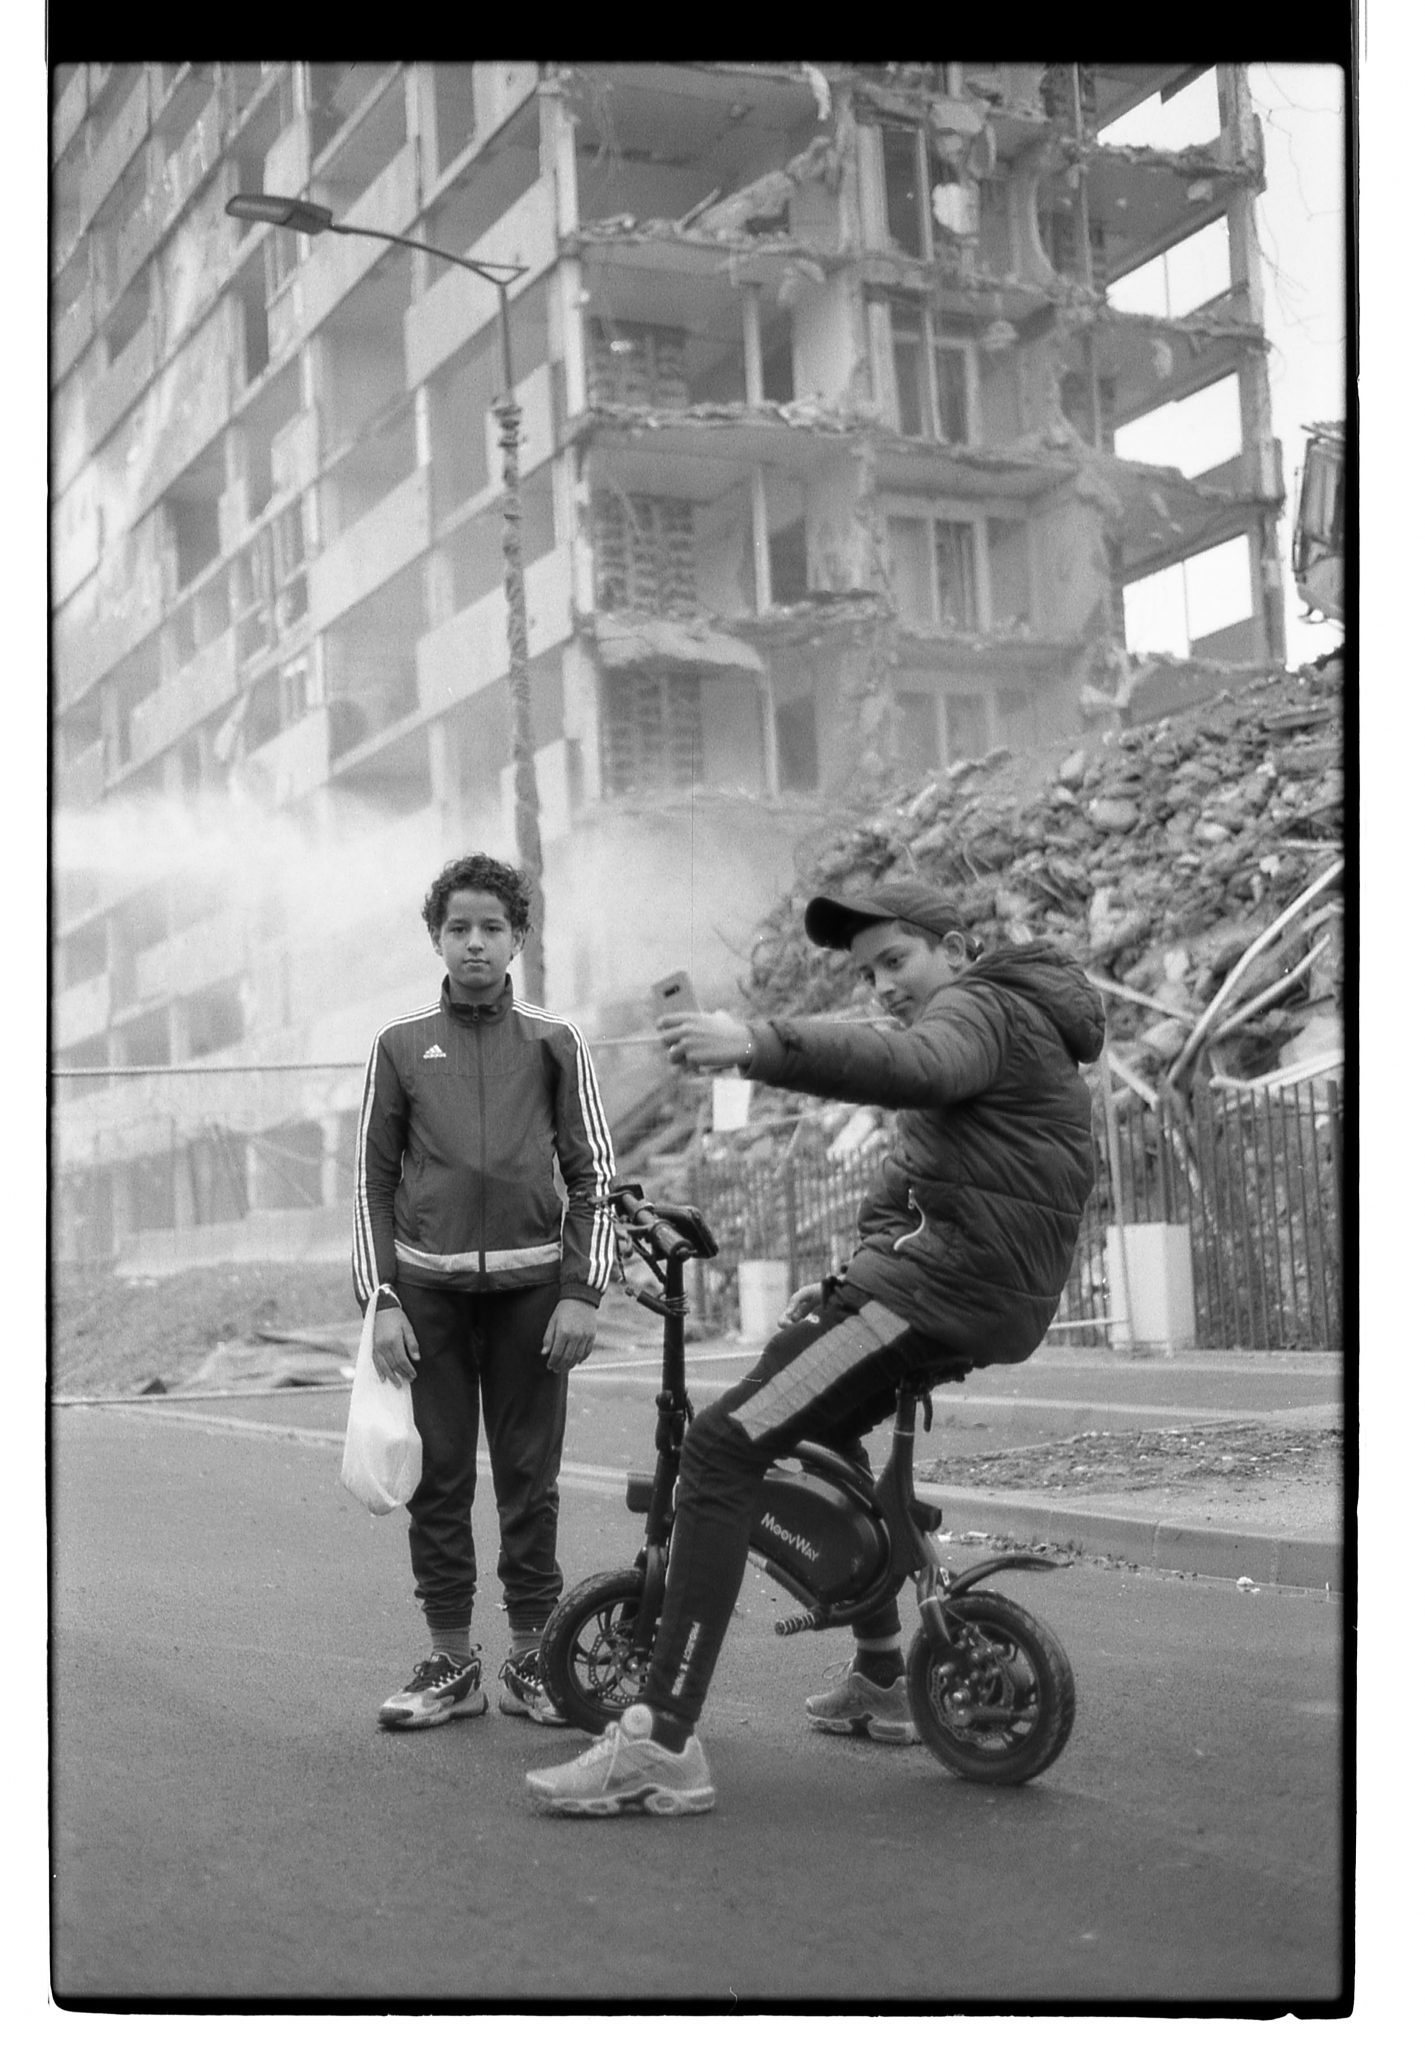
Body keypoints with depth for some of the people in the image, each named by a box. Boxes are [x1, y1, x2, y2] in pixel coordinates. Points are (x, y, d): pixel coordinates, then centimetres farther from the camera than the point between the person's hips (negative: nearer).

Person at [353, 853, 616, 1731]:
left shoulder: (554, 1043, 6)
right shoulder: (402, 1045, 8)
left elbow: (594, 1176, 5)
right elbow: (374, 1178, 8)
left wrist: (581, 1294, -4)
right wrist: (381, 1301, -1)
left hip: (529, 1288, -1)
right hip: (428, 1288, 1)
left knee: (530, 1477, 3)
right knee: (439, 1477, 3)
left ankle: (532, 1659, 13)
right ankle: (451, 1659, 13)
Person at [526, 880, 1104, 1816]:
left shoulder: (981, 1009, -6)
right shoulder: (999, 1019, 29)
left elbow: (911, 1066, -31)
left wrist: (758, 1044, -43)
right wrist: (863, 1265, 12)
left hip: (953, 1280, -11)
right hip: (992, 1285, 11)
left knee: (725, 1442, -19)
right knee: (821, 1417, 32)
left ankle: (663, 1746, -24)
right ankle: (882, 1678, 36)